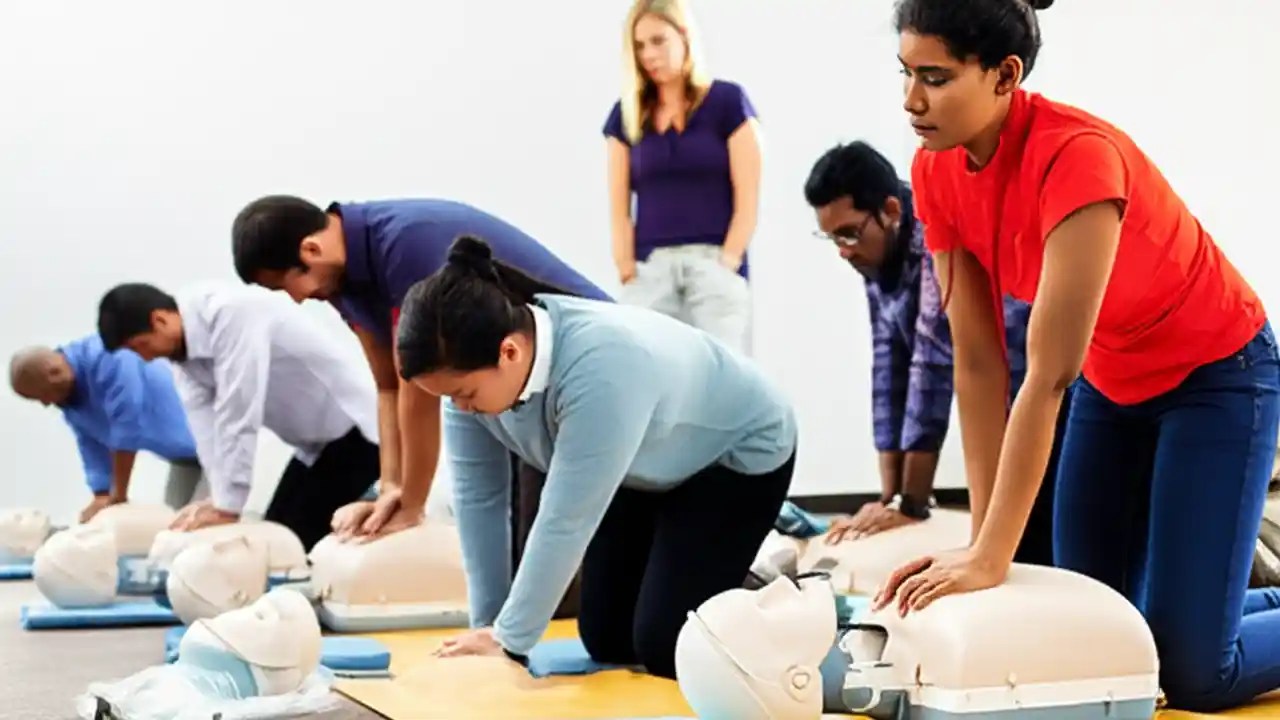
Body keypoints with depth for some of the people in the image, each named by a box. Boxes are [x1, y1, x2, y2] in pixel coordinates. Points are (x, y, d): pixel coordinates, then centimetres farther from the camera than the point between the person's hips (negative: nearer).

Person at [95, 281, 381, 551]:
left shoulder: (231, 314, -28)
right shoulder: (183, 346, 0)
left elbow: (238, 415, -30)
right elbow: (204, 419, -6)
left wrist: (227, 507, -28)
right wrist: (218, 498, -18)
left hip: (352, 430, -9)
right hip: (313, 441, 9)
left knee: (296, 540, -16)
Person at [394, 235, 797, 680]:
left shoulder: (601, 369, -42)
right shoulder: (470, 367, -20)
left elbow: (567, 520, -37)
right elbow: (477, 497, -14)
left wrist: (508, 641, -31)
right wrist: (486, 625, -14)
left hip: (740, 456, -7)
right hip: (647, 471, 7)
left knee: (664, 644, -14)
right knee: (606, 640, 3)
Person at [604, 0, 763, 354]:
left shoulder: (727, 101, 5)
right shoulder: (626, 114, 14)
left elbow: (747, 197, 1)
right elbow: (619, 206, 11)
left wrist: (726, 263, -8)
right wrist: (626, 268, -2)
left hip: (713, 263, -2)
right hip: (649, 268, 3)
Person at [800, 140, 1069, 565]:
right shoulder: (876, 255, 1)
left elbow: (933, 367, -28)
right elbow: (891, 368, 0)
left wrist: (910, 505, -24)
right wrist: (891, 498, -4)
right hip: (1004, 408, 8)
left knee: (1032, 552, -9)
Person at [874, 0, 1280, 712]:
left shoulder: (1075, 155, -34)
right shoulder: (937, 171, -13)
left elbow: (1048, 374, -34)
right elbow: (978, 361, -11)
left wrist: (993, 559, -32)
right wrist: (983, 542, -15)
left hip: (1216, 377, -7)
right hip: (1113, 381, 7)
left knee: (1192, 671, -9)